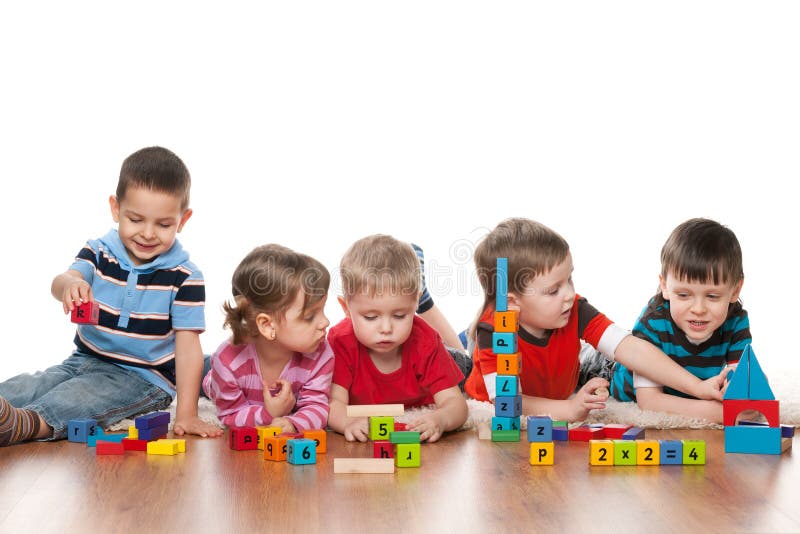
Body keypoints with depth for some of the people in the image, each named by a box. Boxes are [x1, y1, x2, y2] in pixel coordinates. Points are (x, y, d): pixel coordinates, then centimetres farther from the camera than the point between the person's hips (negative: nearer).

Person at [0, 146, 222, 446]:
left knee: (83, 394, -33)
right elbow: (60, 283, -16)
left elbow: (187, 345, -9)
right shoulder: (99, 253, 3)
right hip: (84, 361, 5)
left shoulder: (185, 277, -6)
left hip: (143, 377, -5)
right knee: (25, 387, -19)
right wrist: (70, 284, -45)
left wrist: (186, 414, -18)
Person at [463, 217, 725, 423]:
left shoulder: (575, 311, -21)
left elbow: (630, 348, -28)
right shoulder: (493, 331, -32)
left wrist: (697, 387, -36)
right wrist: (569, 409, -53)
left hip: (562, 400, 3)